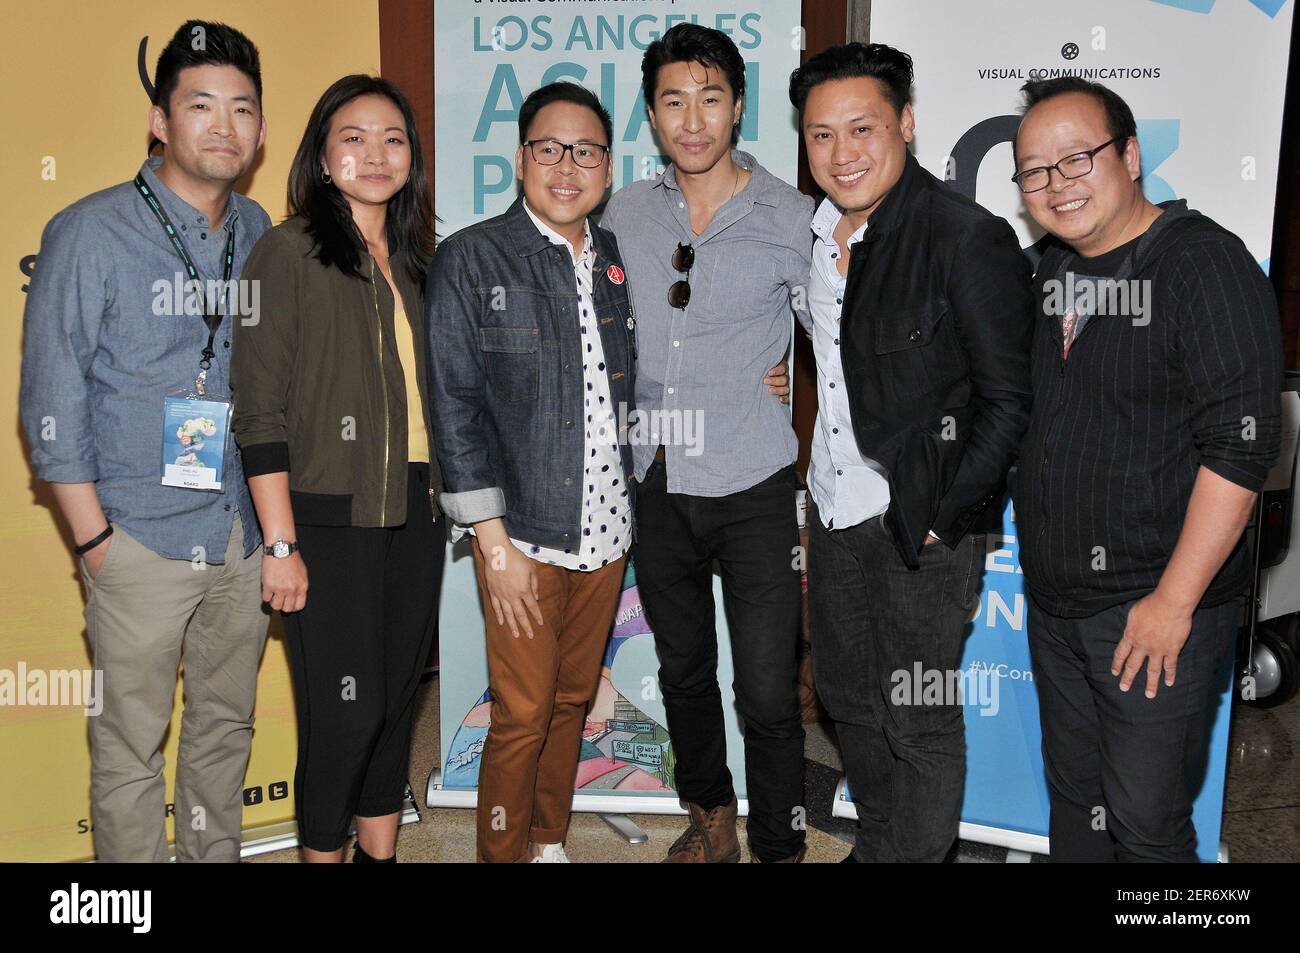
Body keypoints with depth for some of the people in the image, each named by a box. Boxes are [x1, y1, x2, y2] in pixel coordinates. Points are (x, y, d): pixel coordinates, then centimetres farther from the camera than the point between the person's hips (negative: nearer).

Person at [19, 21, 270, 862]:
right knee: (131, 745, 6)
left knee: (227, 725, 17)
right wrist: (92, 537, -8)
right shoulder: (92, 233, -7)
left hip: (247, 533, 4)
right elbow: (51, 398, -6)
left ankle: (215, 854, 35)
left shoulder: (262, 235, 6)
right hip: (142, 538, -4)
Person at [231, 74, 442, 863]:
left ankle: (381, 850, 28)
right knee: (346, 708, -2)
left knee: (399, 696, 12)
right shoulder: (290, 252, -7)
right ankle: (324, 851, 19)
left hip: (415, 513, 6)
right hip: (331, 517, -6)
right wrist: (281, 545, -15)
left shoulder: (413, 261, 13)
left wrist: (443, 500, 11)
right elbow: (262, 409, -12)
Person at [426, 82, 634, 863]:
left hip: (607, 531, 5)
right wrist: (494, 540, -13)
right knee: (523, 717, 3)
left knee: (573, 703, 17)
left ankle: (550, 843, 35)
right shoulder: (471, 259, -6)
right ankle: (504, 854, 24)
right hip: (525, 537, -5)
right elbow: (456, 407, -10)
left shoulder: (616, 260, 9)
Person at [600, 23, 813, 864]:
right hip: (656, 486, 4)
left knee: (769, 694, -2)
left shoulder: (791, 219, -6)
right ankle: (711, 818, 40)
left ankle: (779, 848, 19)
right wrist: (645, 439, 9)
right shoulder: (624, 213, 4)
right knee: (683, 672, 18)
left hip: (754, 489, -4)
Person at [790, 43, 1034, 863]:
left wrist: (938, 519, -15)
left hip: (922, 528, -7)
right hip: (834, 515, 8)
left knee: (917, 720, 7)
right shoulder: (816, 234, 5)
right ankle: (876, 845, 42)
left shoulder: (969, 239, -17)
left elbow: (1008, 403, -15)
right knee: (847, 697, 21)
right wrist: (822, 496, 9)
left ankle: (919, 853, 28)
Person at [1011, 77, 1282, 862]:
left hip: (1158, 615, -7)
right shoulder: (1051, 273, 9)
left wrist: (1174, 600, -20)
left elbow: (1240, 444, -20)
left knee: (1144, 824, 4)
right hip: (1054, 604, 7)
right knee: (1073, 798, 19)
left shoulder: (1205, 264, -14)